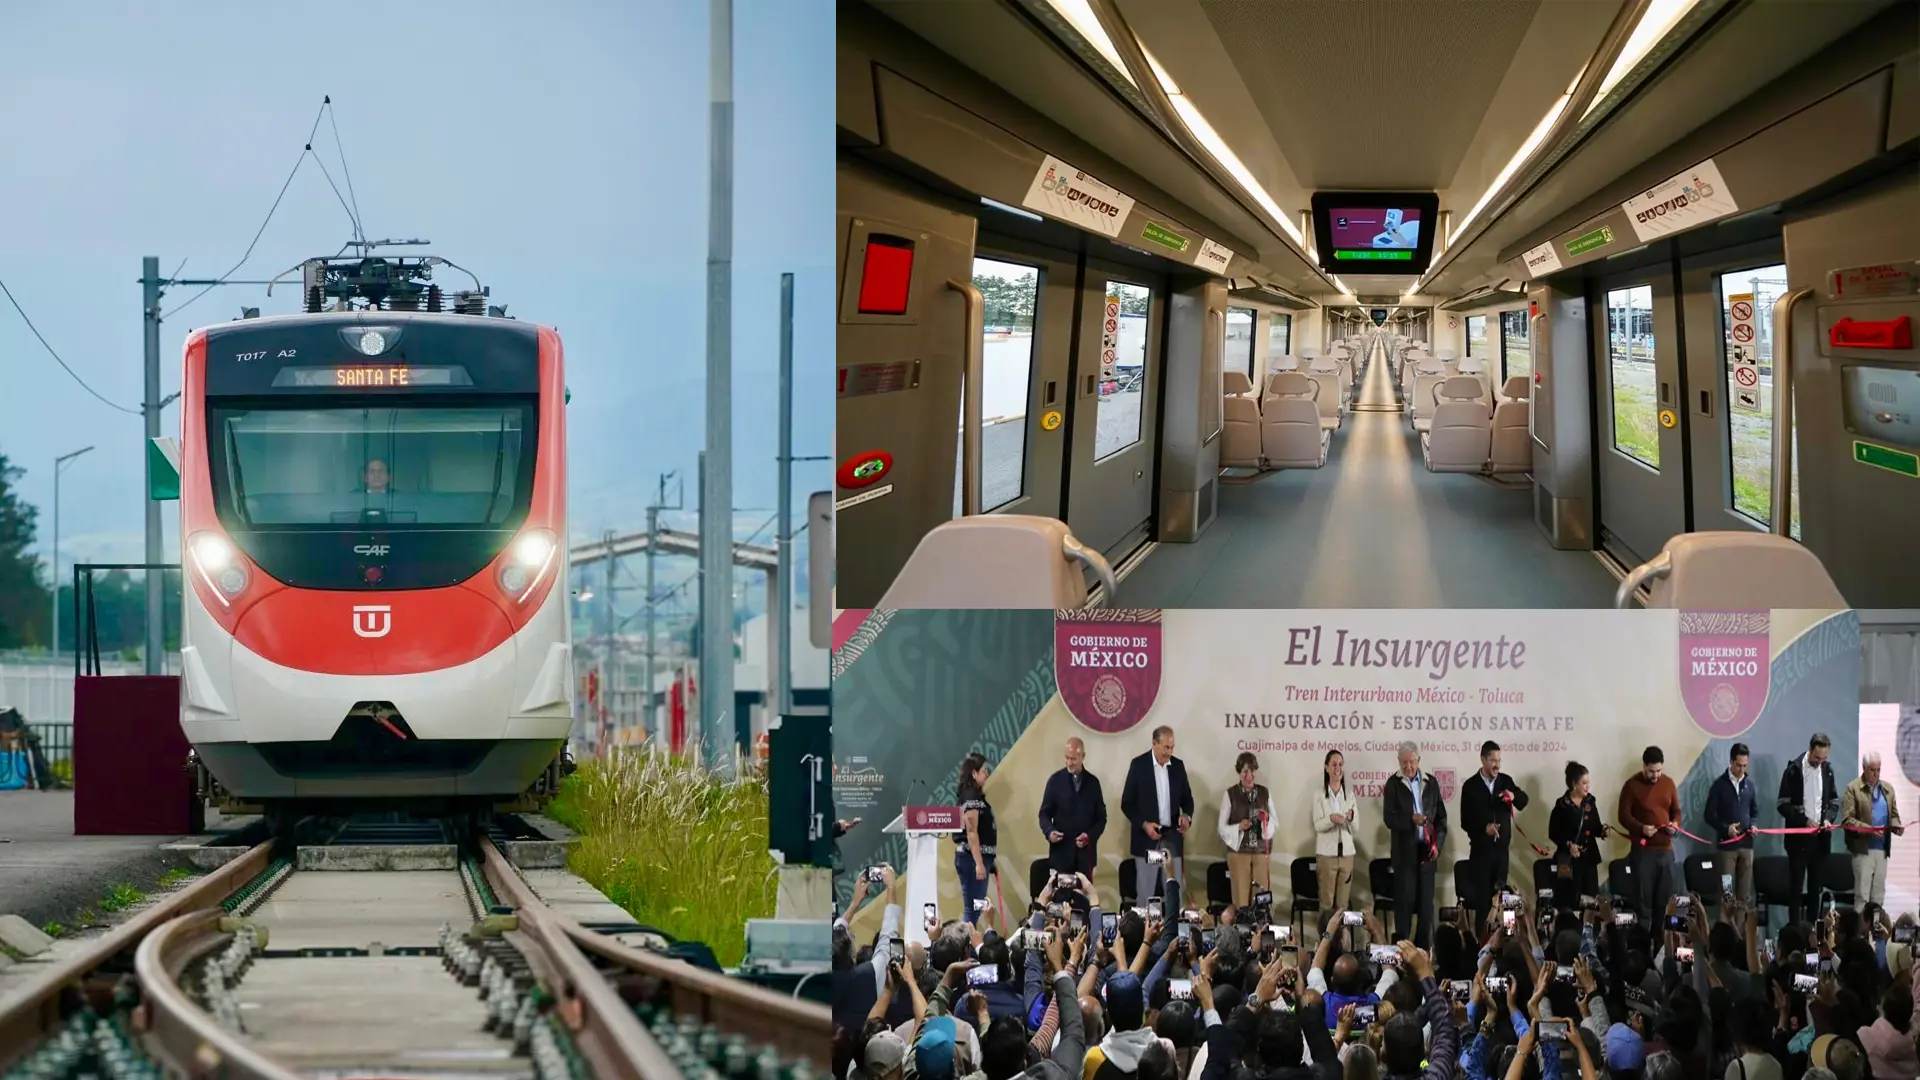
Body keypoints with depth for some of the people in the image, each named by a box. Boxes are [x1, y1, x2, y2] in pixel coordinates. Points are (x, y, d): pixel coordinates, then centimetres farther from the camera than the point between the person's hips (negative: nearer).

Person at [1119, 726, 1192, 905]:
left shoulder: (1178, 766, 7)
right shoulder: (1138, 765, -4)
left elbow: (1187, 798, 15)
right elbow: (1127, 803, -3)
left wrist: (1187, 815, -7)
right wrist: (1143, 824, -15)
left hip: (1172, 837, 3)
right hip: (1147, 837, -3)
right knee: (1146, 891, 1)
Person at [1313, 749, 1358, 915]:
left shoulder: (1349, 795, 8)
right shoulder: (1320, 795, -1)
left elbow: (1354, 828, 4)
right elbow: (1317, 825, -9)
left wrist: (1350, 818, -19)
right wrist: (1330, 819, -30)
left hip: (1346, 852, 3)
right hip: (1327, 853, -3)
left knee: (1343, 902, 4)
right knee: (1327, 901, -2)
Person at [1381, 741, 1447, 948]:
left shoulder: (1431, 783, 8)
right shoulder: (1394, 784, -2)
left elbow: (1441, 816, 11)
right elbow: (1389, 819, -9)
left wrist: (1438, 843, -1)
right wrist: (1411, 820, -26)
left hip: (1428, 850, 3)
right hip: (1405, 851, -3)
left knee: (1426, 900, 6)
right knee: (1404, 899, -2)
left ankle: (1424, 946, 12)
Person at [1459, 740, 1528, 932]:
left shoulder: (1505, 781, 6)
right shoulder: (1471, 786, -4)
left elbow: (1523, 802, -1)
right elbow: (1465, 821, -5)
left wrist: (1514, 796, -23)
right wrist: (1484, 828, -22)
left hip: (1501, 847, 3)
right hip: (1481, 849, -3)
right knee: (1481, 895, -2)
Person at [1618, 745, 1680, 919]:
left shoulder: (1668, 783, 9)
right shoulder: (1632, 785, -5)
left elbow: (1676, 811, 16)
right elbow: (1624, 816, -6)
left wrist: (1675, 823, -7)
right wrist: (1641, 828, -23)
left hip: (1666, 849, 4)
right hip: (1642, 849, -4)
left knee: (1665, 897, 6)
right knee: (1643, 897, -4)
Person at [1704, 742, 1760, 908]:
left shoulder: (1750, 784, 7)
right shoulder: (1719, 785, -3)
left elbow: (1755, 812, 16)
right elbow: (1709, 816, -3)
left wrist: (1753, 826, -5)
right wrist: (1725, 828, -19)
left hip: (1746, 843, 3)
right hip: (1727, 844, -3)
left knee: (1745, 892, 5)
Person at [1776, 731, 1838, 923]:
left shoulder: (1827, 769, 4)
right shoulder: (1793, 770, -9)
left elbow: (1834, 800, 13)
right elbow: (1783, 805, -8)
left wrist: (1828, 818, -7)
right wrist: (1804, 820, -18)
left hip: (1821, 836, 4)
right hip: (1799, 837, -4)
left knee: (1816, 886, 8)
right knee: (1796, 885, -1)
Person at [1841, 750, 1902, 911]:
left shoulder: (1888, 789, 13)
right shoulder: (1853, 789, -4)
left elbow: (1894, 815, 18)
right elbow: (1847, 819, -10)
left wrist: (1896, 826, -4)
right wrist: (1868, 829, -21)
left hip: (1882, 849, 5)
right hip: (1863, 849, -5)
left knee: (1878, 895, 8)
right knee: (1862, 894, -5)